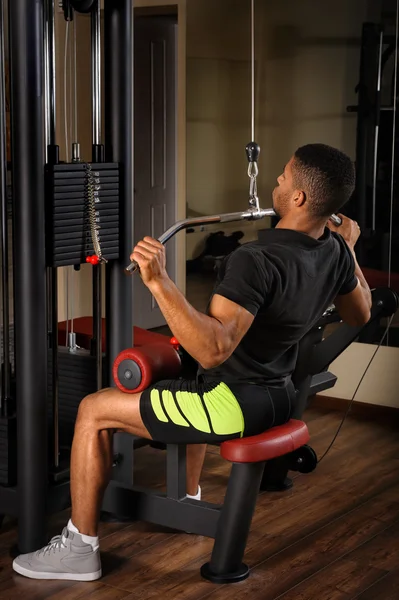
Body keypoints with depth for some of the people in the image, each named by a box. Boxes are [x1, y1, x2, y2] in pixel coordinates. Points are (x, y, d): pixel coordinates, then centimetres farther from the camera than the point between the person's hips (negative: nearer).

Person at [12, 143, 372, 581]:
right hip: (278, 397, 9)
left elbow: (212, 350, -40)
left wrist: (158, 281, -44)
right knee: (195, 388, 40)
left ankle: (79, 548, 9)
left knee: (94, 410, 1)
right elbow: (360, 315, 15)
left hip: (235, 407, -9)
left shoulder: (257, 261, -30)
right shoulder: (334, 251, -4)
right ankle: (189, 502, 48)